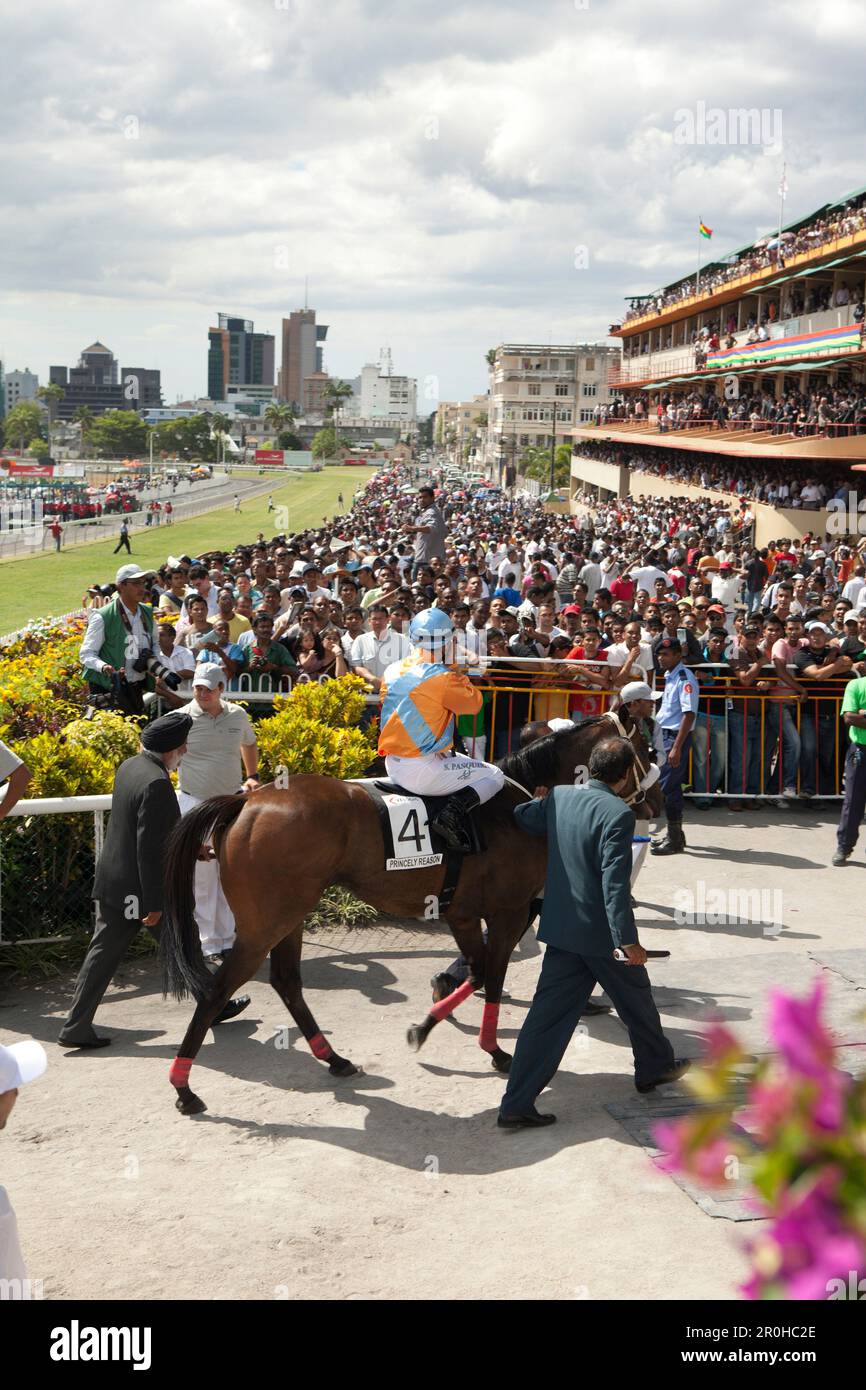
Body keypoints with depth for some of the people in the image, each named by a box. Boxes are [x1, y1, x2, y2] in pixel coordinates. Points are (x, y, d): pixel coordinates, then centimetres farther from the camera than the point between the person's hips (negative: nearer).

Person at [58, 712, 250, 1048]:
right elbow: (149, 848, -24)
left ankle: (76, 1027, 10)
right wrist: (154, 904, -20)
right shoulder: (156, 784, -24)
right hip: (140, 890, -8)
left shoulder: (128, 767, 5)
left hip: (111, 885, 8)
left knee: (102, 954, 10)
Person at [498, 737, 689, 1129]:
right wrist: (628, 940, -23)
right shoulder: (618, 813, -19)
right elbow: (615, 881, -24)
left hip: (560, 929, 6)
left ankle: (516, 1104, 2)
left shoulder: (558, 797, 1)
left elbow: (521, 816, 19)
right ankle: (655, 1067, 42)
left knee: (548, 1014, 6)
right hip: (602, 934, -6)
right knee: (636, 1001, 20)